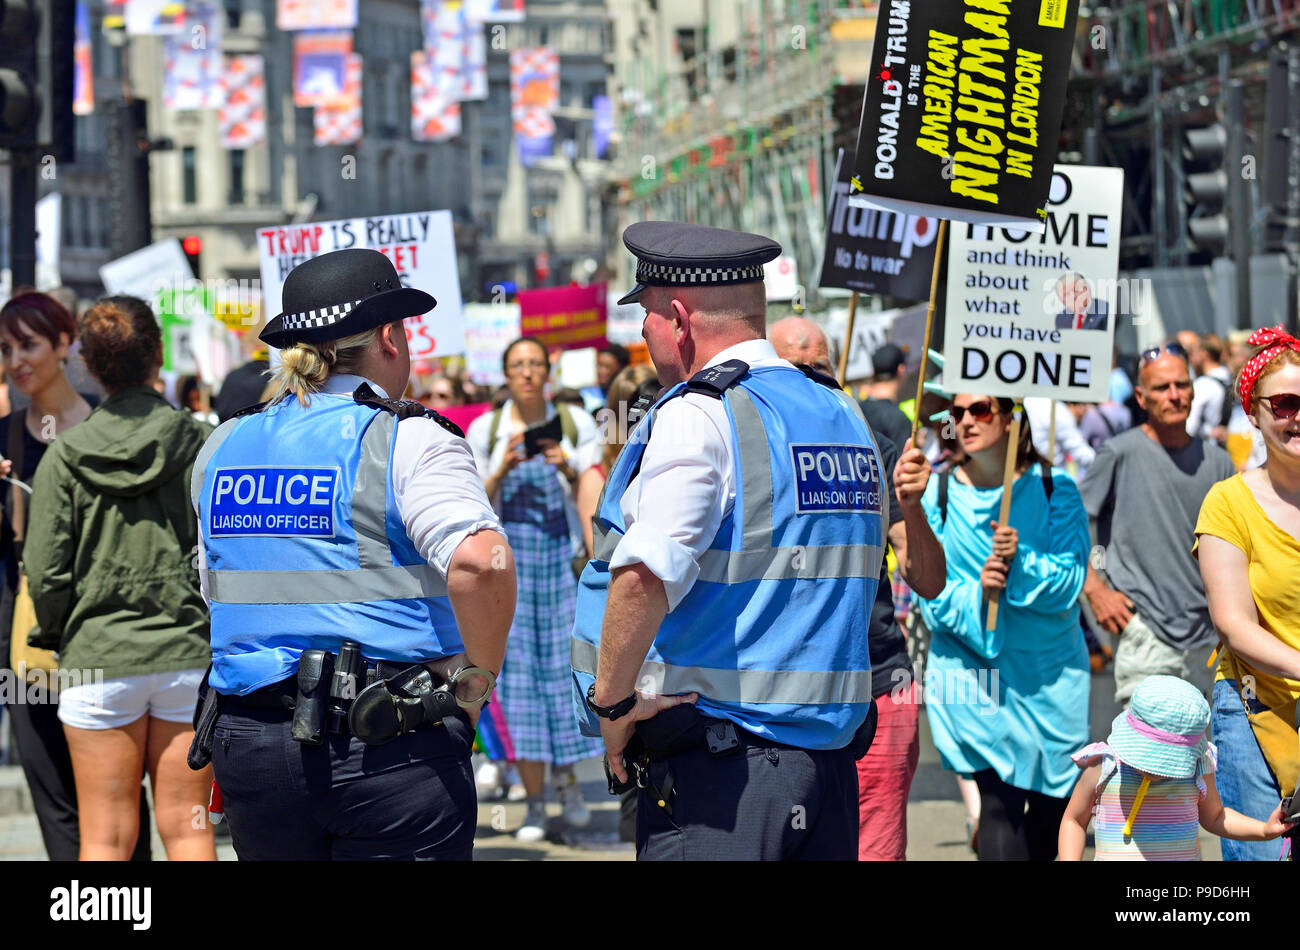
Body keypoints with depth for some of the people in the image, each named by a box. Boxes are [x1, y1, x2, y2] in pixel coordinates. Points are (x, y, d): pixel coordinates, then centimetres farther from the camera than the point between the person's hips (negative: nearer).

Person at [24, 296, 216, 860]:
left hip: (98, 660, -1)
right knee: (186, 827, 6)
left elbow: (46, 573, -4)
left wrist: (56, 641, 14)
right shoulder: (202, 445, -2)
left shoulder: (64, 458, -3)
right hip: (189, 656, 1)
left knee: (105, 837, 4)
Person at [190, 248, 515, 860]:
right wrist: (476, 680, -11)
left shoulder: (220, 449, 12)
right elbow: (482, 563, -24)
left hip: (247, 741, 6)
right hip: (391, 749, -6)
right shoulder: (407, 442, -9)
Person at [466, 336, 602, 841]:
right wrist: (502, 470, -13)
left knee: (566, 664, -2)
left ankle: (565, 774, 22)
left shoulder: (575, 423, 5)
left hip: (563, 553, 0)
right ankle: (535, 803, 2)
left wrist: (567, 469, -17)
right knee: (518, 668, -3)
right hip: (508, 554, 0)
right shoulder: (485, 429, 5)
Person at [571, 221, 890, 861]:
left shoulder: (697, 417, -11)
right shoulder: (846, 417, 15)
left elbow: (645, 575, -25)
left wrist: (612, 700, -14)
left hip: (713, 775, -8)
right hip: (833, 764, 8)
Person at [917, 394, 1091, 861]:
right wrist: (975, 593, -20)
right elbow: (929, 592, -1)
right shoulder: (937, 492, 0)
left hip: (1049, 669, 2)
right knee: (998, 801, -14)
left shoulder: (1054, 488, -1)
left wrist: (1021, 563, -26)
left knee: (1052, 805, 12)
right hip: (971, 669, -2)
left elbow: (1069, 581, -8)